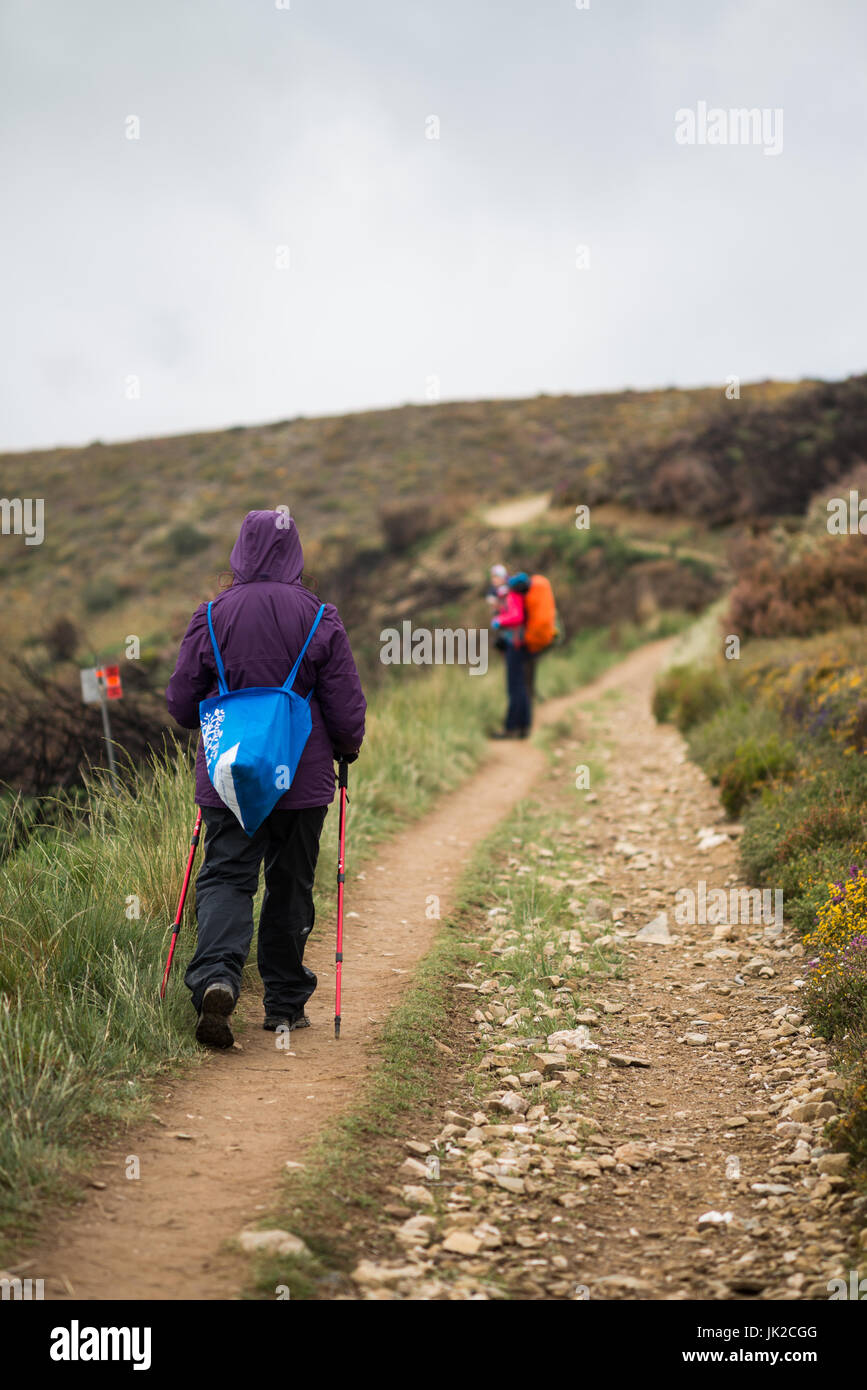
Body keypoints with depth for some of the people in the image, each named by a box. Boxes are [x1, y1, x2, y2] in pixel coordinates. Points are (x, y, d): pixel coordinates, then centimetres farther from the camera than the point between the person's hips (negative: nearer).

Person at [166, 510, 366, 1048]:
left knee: (226, 877, 3)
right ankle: (285, 1003, 19)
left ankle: (217, 975, -21)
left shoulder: (212, 615, -3)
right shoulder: (319, 617, -6)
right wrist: (347, 749, 17)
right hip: (302, 780, 0)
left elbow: (181, 704, 3)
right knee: (291, 887, 12)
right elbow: (347, 707, -4)